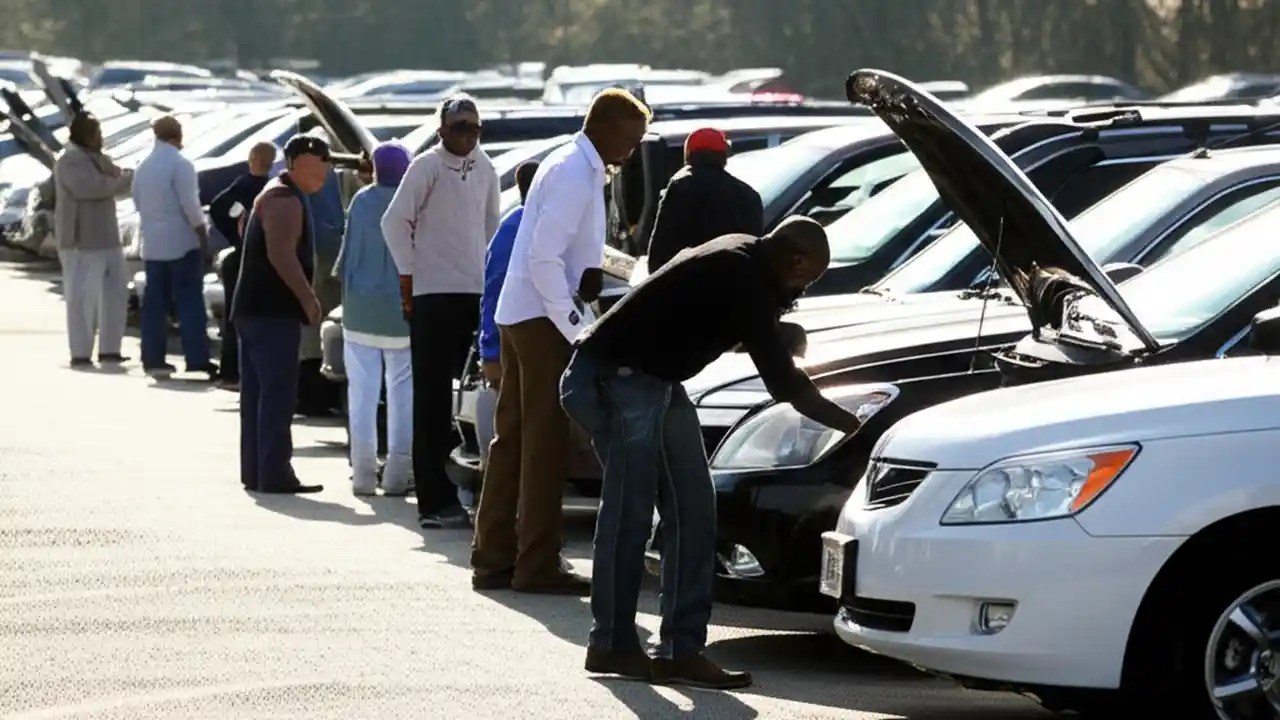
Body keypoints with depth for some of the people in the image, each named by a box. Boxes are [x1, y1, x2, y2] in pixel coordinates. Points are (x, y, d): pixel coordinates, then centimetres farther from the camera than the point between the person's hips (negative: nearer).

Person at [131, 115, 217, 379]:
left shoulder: (143, 167, 10)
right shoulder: (180, 165, -13)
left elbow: (138, 202, 14)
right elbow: (190, 206, -16)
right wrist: (203, 236, -10)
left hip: (152, 244, 7)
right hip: (181, 242, -7)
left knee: (155, 303, 8)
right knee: (190, 302, -6)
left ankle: (153, 359, 7)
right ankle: (197, 360, -10)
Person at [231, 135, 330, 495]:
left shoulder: (275, 195, 21)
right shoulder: (285, 199, -13)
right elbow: (281, 254, -23)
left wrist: (305, 297, 25)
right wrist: (308, 298, -20)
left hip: (253, 308, 11)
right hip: (273, 310, -11)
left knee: (257, 393, 11)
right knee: (278, 393, -11)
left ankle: (255, 471, 14)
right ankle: (273, 474, -13)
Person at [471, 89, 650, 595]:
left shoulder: (575, 168, 18)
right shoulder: (575, 174, -14)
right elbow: (545, 257, -21)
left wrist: (574, 316, 16)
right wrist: (574, 325, -20)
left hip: (521, 316, 10)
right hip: (543, 321, -10)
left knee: (514, 437, 11)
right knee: (545, 441, -6)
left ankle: (493, 558, 14)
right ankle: (537, 564, -5)